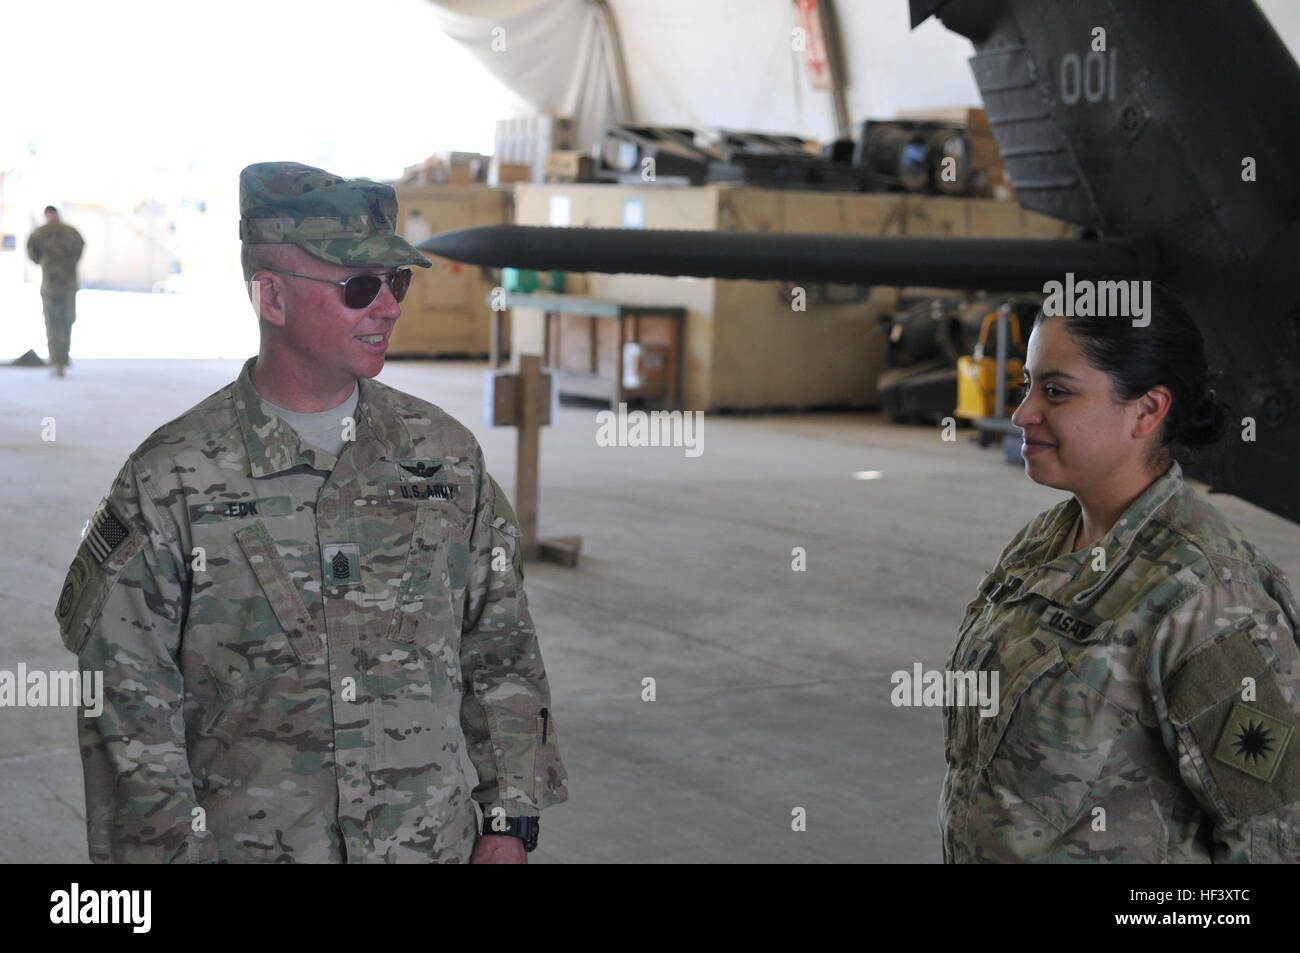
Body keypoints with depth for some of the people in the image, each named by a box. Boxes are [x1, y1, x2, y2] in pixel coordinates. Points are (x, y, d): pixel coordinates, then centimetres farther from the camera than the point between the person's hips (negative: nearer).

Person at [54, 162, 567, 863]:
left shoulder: (446, 455, 1)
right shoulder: (170, 481, -9)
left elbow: (500, 654, 7)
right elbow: (128, 707, -7)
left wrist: (510, 820, 4)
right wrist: (171, 851, -10)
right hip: (250, 841, -3)